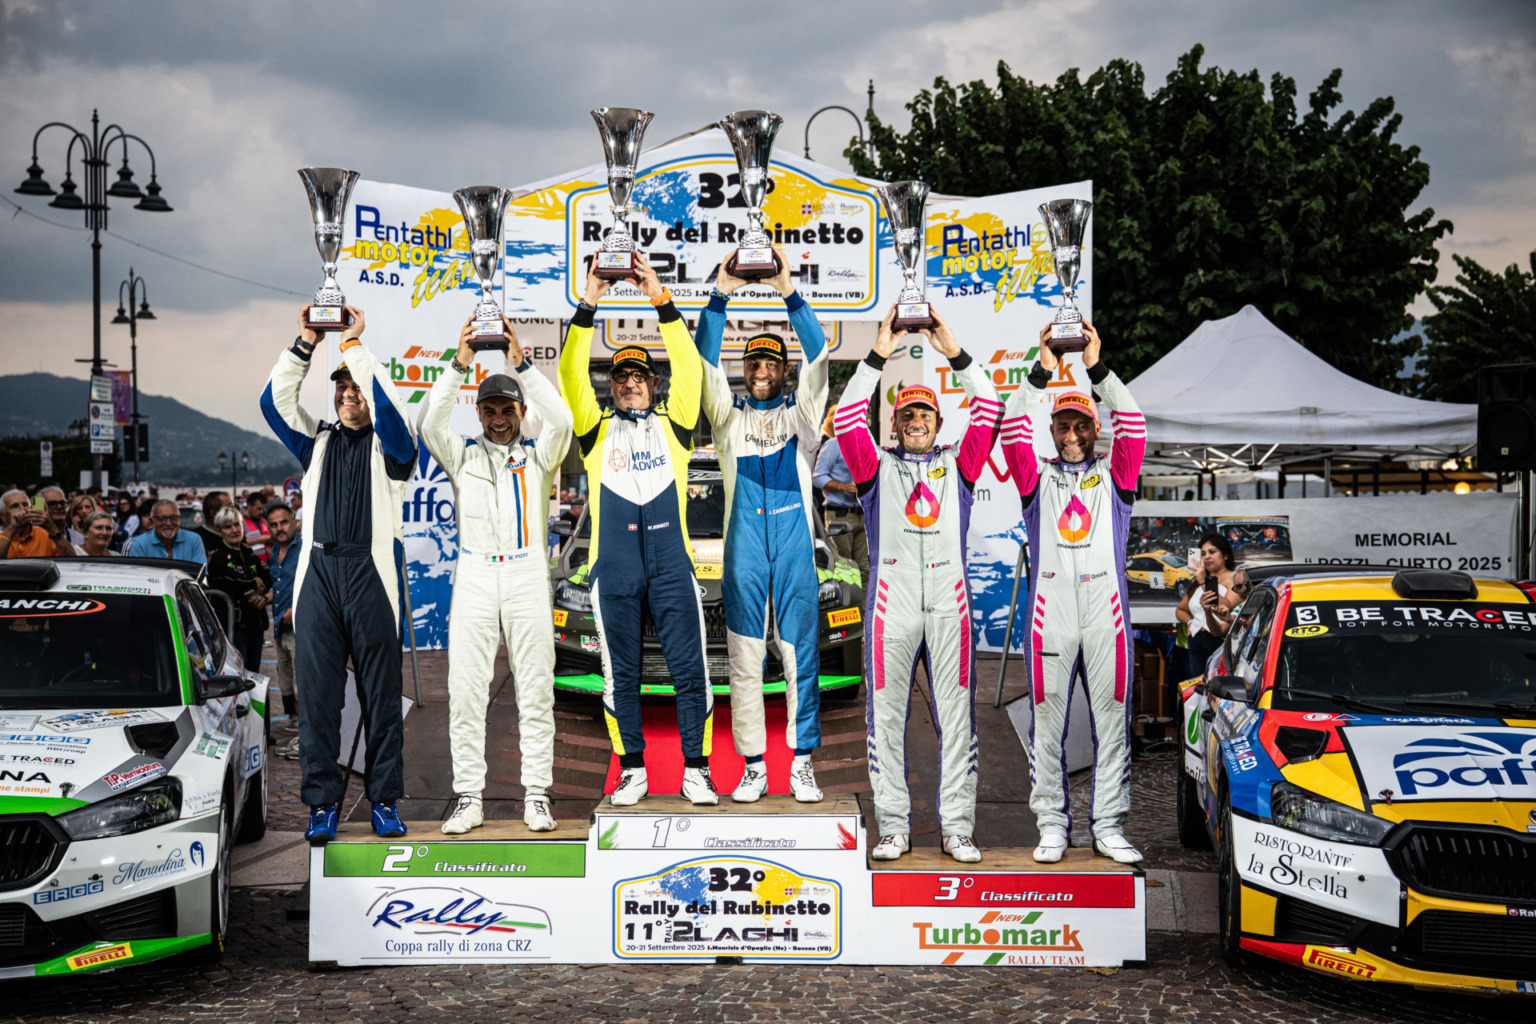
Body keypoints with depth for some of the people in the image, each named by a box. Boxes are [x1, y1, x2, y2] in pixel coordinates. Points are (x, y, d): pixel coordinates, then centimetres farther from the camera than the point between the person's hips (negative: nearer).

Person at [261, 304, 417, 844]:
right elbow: (275, 401, 8)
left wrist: (354, 343, -6)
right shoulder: (318, 441, 19)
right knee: (317, 691, 0)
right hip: (318, 571, 3)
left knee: (381, 692, 1)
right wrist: (305, 344, 0)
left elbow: (386, 403, -10)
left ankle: (384, 801, 7)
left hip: (371, 572, -3)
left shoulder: (391, 445, 9)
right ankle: (322, 803, 5)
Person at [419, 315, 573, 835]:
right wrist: (459, 364, -11)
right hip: (474, 578, 0)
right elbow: (429, 424, -6)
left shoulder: (538, 456, 11)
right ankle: (468, 798, 3)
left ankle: (537, 795, 5)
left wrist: (522, 363, -13)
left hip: (528, 576, 0)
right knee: (466, 691, -2)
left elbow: (561, 421, -9)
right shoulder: (463, 456, 13)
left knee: (536, 690, 0)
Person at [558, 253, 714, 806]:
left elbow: (688, 367, 3)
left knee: (689, 669, -2)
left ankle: (696, 770, 6)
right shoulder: (598, 429, 15)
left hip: (671, 563, 0)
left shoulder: (672, 424, 14)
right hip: (615, 566, 1)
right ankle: (632, 770, 14)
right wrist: (587, 308, -4)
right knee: (621, 674, 5)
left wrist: (662, 301, -4)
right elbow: (571, 375, 4)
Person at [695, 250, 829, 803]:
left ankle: (802, 764, 4)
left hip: (795, 549, -1)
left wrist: (790, 294, -11)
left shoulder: (801, 414, 13)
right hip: (743, 552, 1)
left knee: (800, 655, -2)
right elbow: (704, 364, 2)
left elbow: (817, 358, 0)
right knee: (744, 660, 2)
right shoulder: (730, 416, 15)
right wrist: (719, 298, -9)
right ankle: (753, 767, 8)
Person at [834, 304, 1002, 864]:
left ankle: (958, 827, 5)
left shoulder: (958, 466, 16)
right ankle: (893, 827, 7)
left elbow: (990, 410, 7)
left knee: (956, 715, 0)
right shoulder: (877, 467, 13)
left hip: (948, 602, 1)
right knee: (887, 716, 0)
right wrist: (877, 357, -4)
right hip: (892, 602, -1)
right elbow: (846, 418, 0)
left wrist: (955, 354, 2)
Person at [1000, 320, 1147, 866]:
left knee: (1112, 719, 2)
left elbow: (1133, 426, -1)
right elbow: (1013, 430, -1)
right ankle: (1052, 824, 9)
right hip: (1051, 610, 0)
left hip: (1105, 609, 0)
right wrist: (1041, 373, -10)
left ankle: (1109, 826, 8)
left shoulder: (1113, 477, 13)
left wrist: (1097, 369, -10)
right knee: (1048, 721, 2)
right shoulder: (1037, 479, 14)